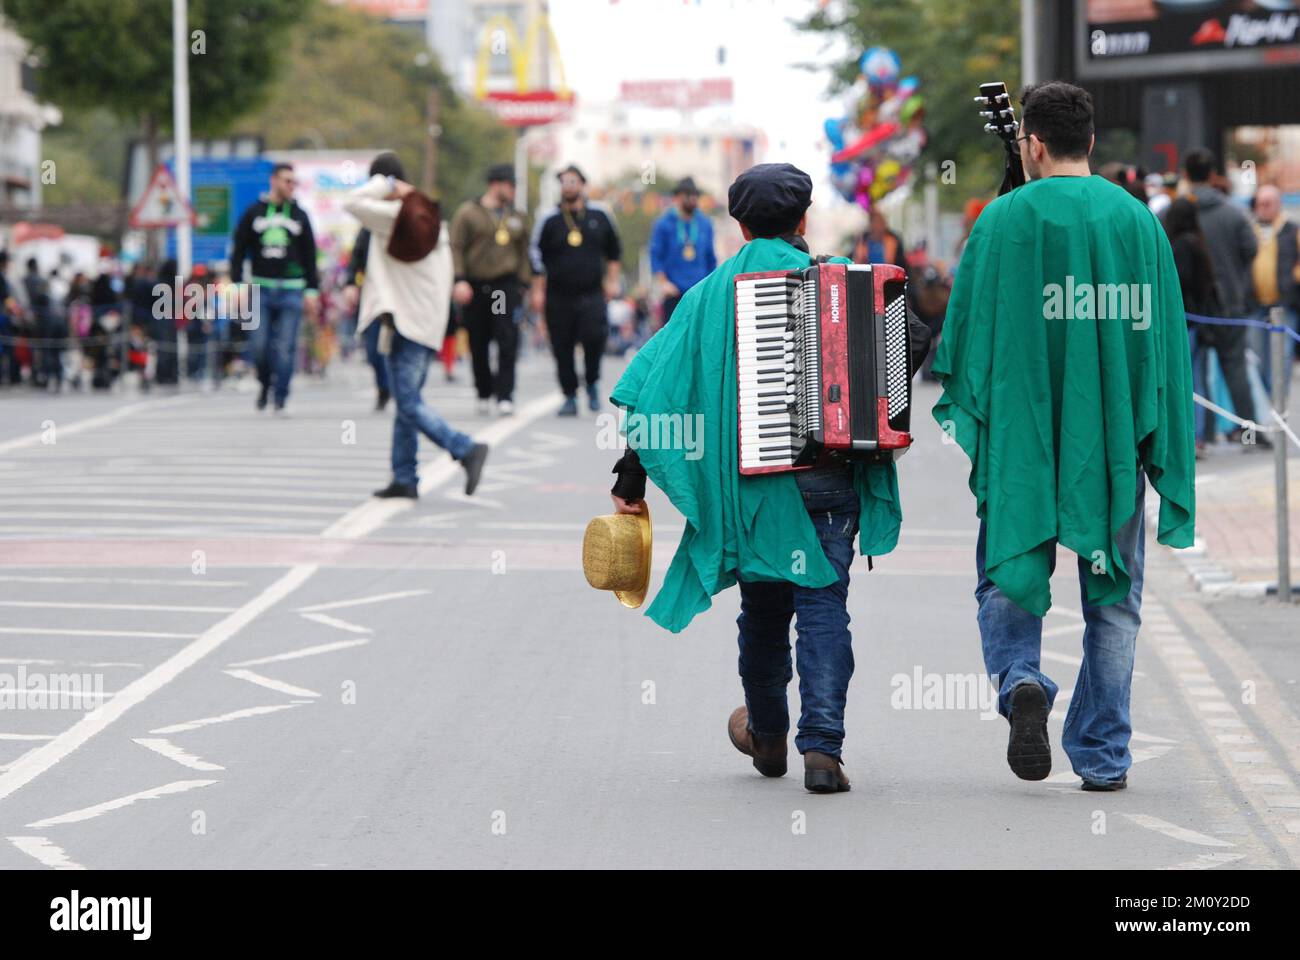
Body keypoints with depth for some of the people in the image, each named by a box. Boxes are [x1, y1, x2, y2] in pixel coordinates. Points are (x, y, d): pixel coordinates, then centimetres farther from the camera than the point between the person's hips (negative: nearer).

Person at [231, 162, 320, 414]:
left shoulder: (300, 216, 10)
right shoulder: (254, 213, 7)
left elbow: (310, 256, 12)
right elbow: (239, 251, 9)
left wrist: (312, 290, 5)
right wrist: (237, 284, -1)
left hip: (291, 290, 0)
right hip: (260, 289, 0)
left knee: (286, 347, -5)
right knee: (260, 346, -6)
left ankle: (280, 399, 1)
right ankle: (265, 384, 20)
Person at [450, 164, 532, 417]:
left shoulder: (517, 218, 14)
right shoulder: (468, 213, 2)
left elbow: (523, 253, 18)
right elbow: (456, 248, -2)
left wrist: (523, 285, 11)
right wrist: (459, 280, -12)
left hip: (506, 285, 2)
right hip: (475, 287, -1)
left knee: (508, 341, -12)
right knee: (478, 345, 5)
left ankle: (505, 395, -12)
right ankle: (484, 394, 20)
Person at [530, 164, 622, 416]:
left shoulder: (600, 216, 7)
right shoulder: (549, 221, 4)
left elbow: (614, 251, 17)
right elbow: (537, 257, 7)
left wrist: (612, 281, 10)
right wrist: (538, 291, 1)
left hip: (592, 294, -1)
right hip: (558, 297, 1)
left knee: (594, 336, -20)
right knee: (563, 349, 1)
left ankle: (592, 382, 4)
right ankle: (570, 397, 13)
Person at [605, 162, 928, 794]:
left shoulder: (711, 294, 4)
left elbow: (655, 386, 0)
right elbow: (913, 339, -8)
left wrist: (630, 481, 2)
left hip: (749, 480, 2)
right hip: (828, 477, -2)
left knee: (763, 608, 17)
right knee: (823, 606, -1)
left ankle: (767, 737, 35)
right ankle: (822, 748, -13)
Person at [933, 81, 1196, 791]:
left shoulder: (1003, 220, -5)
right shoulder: (1137, 221, 2)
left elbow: (968, 329, -3)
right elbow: (1166, 340, 5)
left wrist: (961, 413, 11)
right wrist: (1161, 449, 11)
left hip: (1021, 436, -2)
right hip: (1114, 441, 2)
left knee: (1008, 578, 11)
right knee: (1112, 597, 10)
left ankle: (1020, 679, -18)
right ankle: (1103, 755, 11)